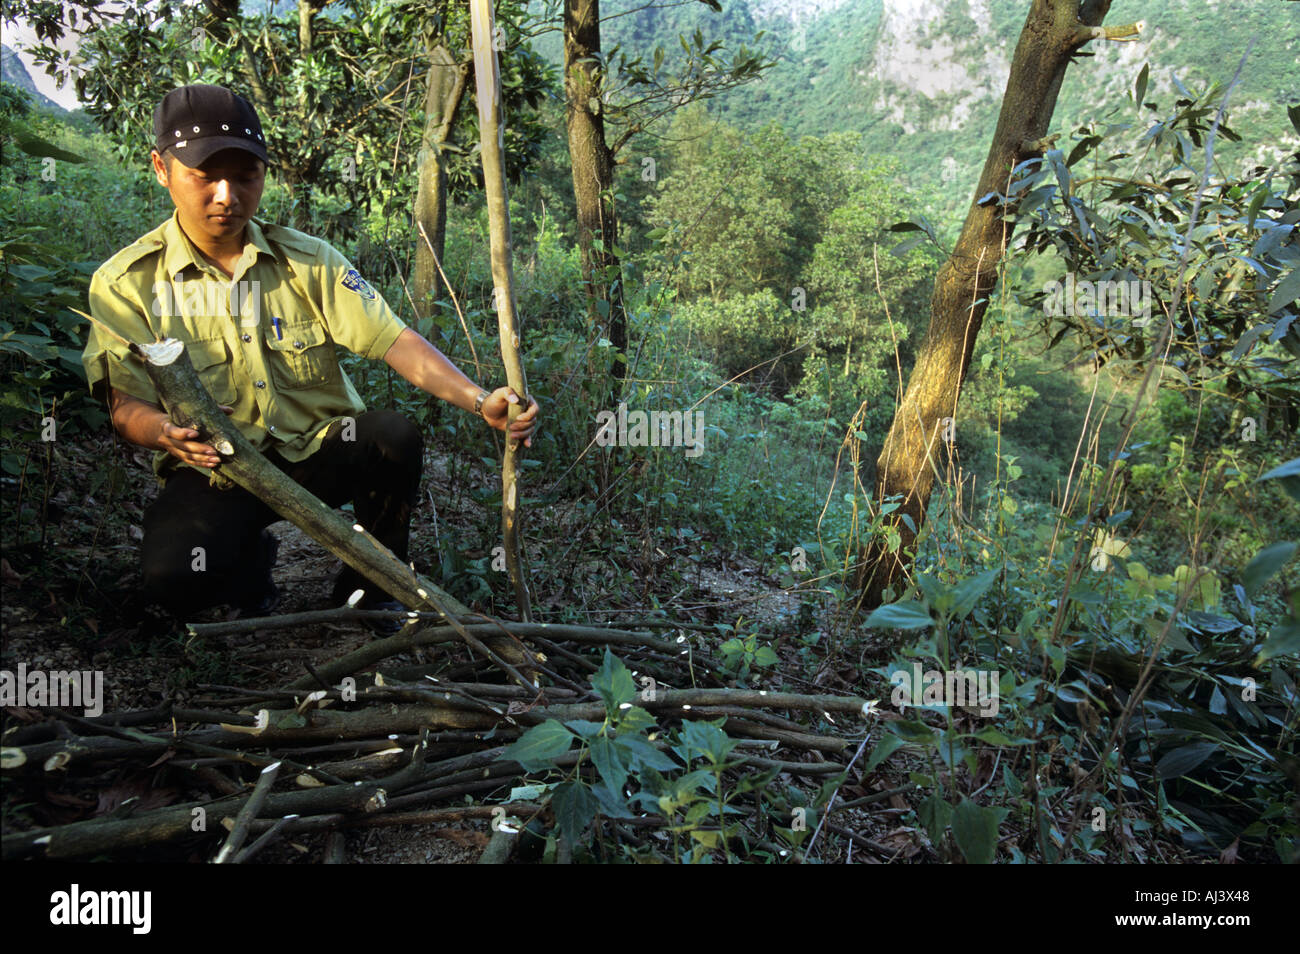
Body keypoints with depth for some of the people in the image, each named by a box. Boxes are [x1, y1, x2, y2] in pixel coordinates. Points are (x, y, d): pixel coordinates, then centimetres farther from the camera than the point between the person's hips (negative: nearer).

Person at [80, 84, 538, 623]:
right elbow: (127, 402, -6)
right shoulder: (125, 283, -4)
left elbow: (394, 340, -11)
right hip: (215, 472, -1)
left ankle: (366, 592, -2)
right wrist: (166, 432, -32)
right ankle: (251, 560, 11)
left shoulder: (308, 261, -1)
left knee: (393, 437, -30)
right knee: (173, 575, -30)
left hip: (320, 453, 2)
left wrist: (480, 401, -27)